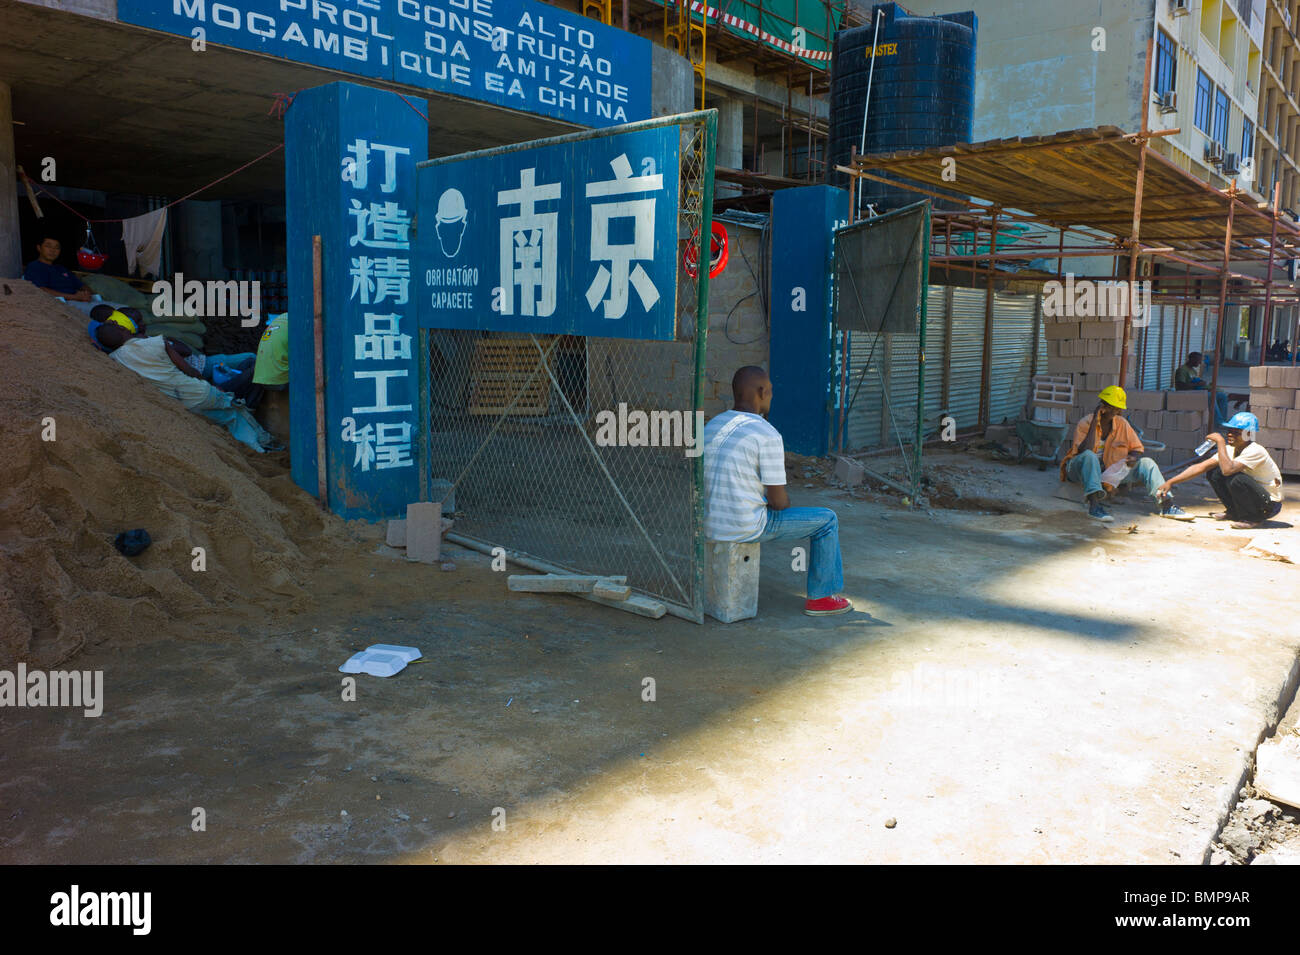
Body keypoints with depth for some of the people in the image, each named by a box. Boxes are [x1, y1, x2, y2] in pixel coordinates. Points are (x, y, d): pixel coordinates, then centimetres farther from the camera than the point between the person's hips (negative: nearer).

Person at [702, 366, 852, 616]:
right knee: (826, 520, 10)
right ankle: (820, 597, 21)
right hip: (745, 527, -8)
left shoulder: (711, 427, 7)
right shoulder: (768, 435, -15)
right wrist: (784, 506, 11)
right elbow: (779, 500, -13)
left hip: (709, 524, 8)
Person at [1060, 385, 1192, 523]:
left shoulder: (1121, 424, 5)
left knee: (1146, 463, -10)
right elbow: (1084, 451, -26)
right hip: (1082, 470, -5)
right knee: (1089, 456, -38)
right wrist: (1094, 423, -25)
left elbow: (1138, 449, 12)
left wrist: (1134, 457, -13)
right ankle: (1094, 505, -53)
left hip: (1110, 471, 5)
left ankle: (1166, 504, -23)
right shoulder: (1084, 424, -10)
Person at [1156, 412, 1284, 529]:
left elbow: (1228, 469, -40)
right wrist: (1170, 482, -11)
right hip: (1250, 495, 8)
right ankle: (1234, 512, 9)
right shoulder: (1230, 449, -1)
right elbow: (1201, 467, -4)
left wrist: (1220, 441, -30)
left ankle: (1253, 518, -11)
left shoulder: (1256, 451, -24)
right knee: (1213, 472, -5)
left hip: (1270, 505, -8)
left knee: (1236, 479, -34)